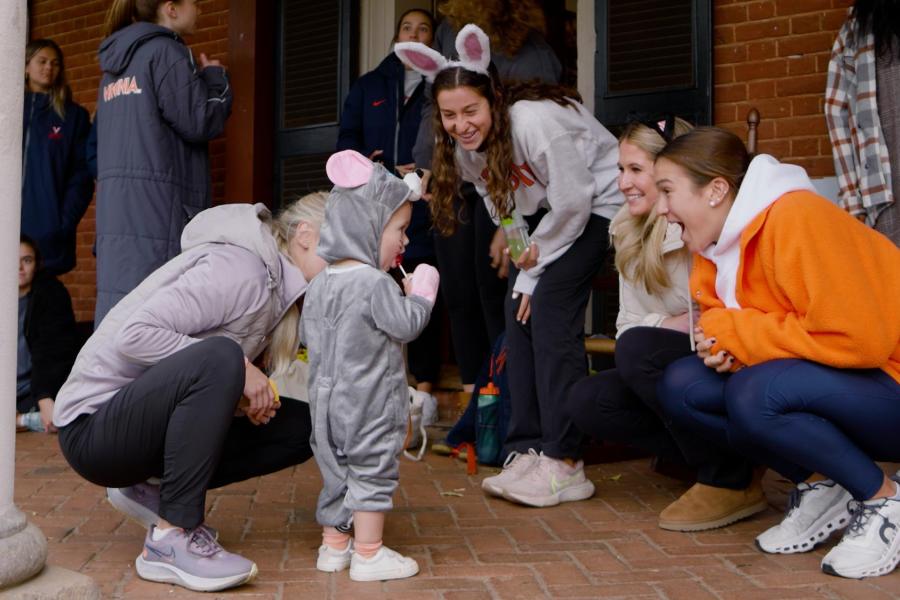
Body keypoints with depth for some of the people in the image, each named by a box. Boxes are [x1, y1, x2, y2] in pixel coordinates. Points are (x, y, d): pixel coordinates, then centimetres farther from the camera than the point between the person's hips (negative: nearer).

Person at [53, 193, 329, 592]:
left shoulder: (275, 288, 8)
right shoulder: (240, 268, -20)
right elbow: (134, 335, -28)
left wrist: (245, 394, -12)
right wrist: (237, 366, -26)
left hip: (159, 421, 9)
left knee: (302, 427, 2)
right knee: (220, 357, -35)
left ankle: (153, 490, 5)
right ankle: (171, 539, -24)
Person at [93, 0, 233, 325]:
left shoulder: (115, 62, 21)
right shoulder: (165, 51, -4)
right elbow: (199, 123, -8)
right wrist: (216, 80, 8)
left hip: (114, 199, 8)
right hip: (156, 197, -8)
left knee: (117, 294, 5)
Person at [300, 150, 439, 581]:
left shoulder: (319, 285, 5)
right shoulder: (375, 283, -19)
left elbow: (308, 338, 12)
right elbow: (406, 326, -16)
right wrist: (421, 291, -2)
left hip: (330, 401, 8)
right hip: (369, 405, -8)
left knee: (337, 471, 16)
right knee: (372, 472, 1)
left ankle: (334, 546, 26)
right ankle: (368, 554, 7)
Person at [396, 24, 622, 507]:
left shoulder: (536, 122, -31)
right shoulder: (464, 143, -8)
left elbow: (573, 203, -24)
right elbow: (502, 207, 4)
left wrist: (536, 264, -15)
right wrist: (524, 269, -10)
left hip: (600, 202, -8)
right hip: (554, 211, 8)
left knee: (550, 310, -19)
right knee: (518, 310, -4)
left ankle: (563, 464, -14)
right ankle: (528, 450, 3)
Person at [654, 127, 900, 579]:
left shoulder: (795, 219, -23)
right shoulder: (717, 243, 3)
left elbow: (858, 337, -29)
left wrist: (738, 334, -20)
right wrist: (723, 346, -14)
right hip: (817, 379, 8)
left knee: (755, 393, -33)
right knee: (680, 387, -7)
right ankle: (820, 488, 4)